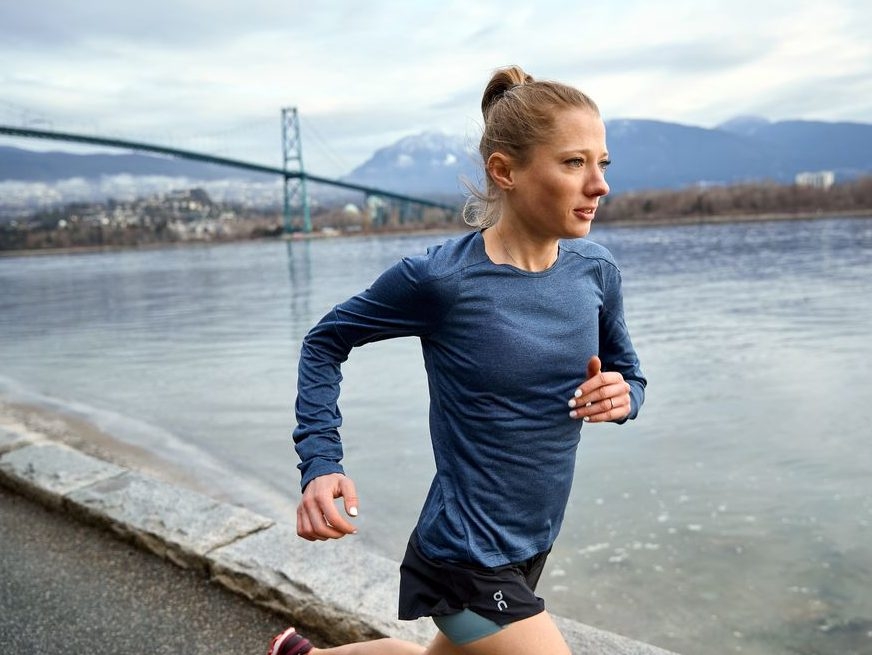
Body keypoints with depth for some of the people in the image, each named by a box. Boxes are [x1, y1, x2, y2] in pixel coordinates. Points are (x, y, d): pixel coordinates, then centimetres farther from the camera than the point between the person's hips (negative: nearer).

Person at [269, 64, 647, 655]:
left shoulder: (596, 271, -6)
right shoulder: (440, 278, -21)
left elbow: (628, 373, 10)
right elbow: (325, 343, -7)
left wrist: (622, 396, -14)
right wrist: (321, 464, -18)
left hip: (532, 545, 7)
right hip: (467, 558, -6)